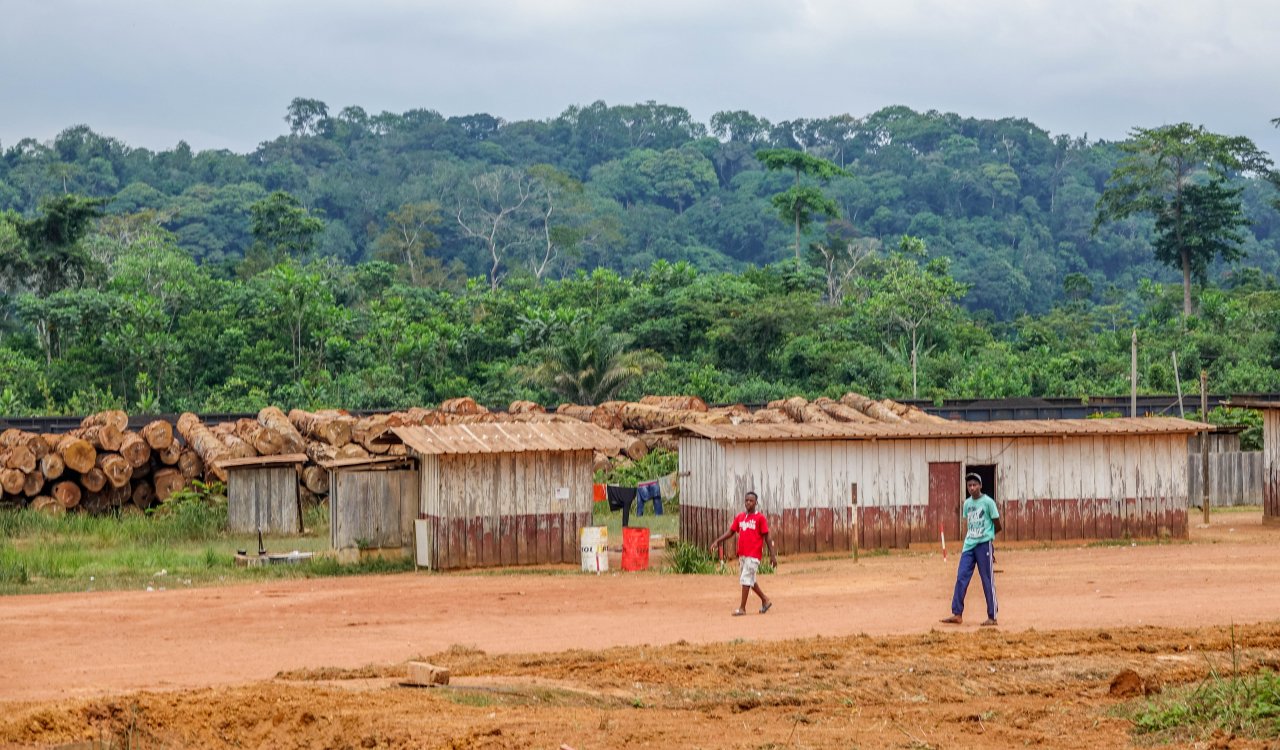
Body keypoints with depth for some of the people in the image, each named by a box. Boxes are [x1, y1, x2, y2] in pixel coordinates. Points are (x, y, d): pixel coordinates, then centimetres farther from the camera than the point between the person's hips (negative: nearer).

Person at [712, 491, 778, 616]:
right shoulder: (739, 517, 11)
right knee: (750, 580, 15)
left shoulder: (760, 518, -5)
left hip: (753, 555, -7)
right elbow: (730, 532, 11)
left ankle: (742, 608, -7)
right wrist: (717, 541, -2)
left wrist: (772, 555, -8)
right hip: (742, 554, 7)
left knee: (746, 579, -10)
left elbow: (767, 537, -5)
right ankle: (765, 600, 31)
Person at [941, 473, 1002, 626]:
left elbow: (998, 526, -3)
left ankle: (992, 617, 3)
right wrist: (969, 538, 6)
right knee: (961, 577, -1)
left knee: (988, 581, -1)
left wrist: (985, 535, 8)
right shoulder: (967, 503, 10)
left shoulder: (988, 502, -8)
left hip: (984, 544, -6)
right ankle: (957, 614, 2)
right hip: (969, 545, 6)